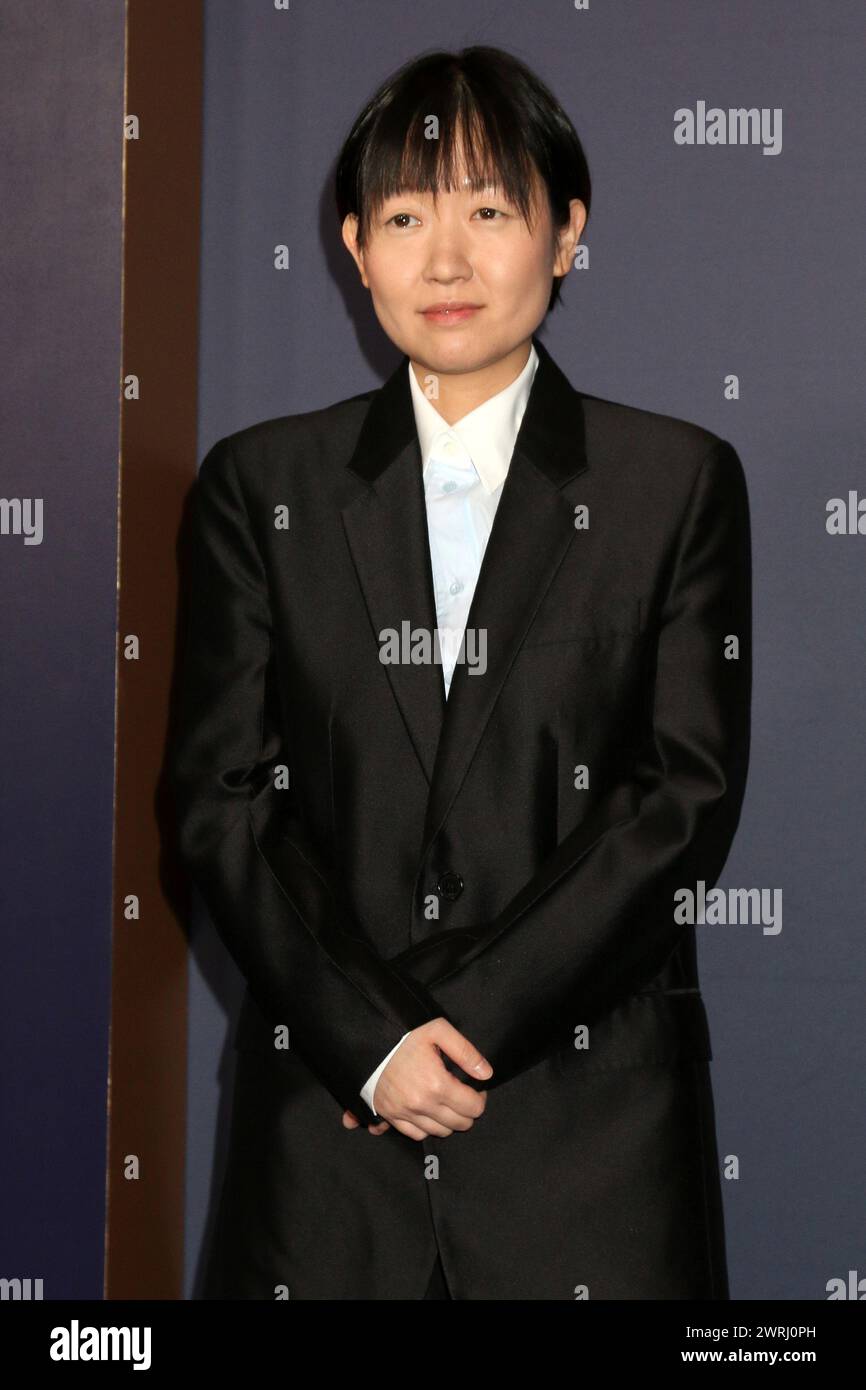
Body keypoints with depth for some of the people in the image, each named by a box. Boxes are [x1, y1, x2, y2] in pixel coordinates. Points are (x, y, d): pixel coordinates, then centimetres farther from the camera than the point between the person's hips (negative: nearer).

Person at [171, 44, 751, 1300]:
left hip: (592, 1116, -1)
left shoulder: (680, 481, 4)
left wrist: (465, 1009, -11)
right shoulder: (260, 483, 7)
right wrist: (371, 1037, -11)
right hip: (327, 1104, 1)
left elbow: (689, 794, -3)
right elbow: (221, 797, 1)